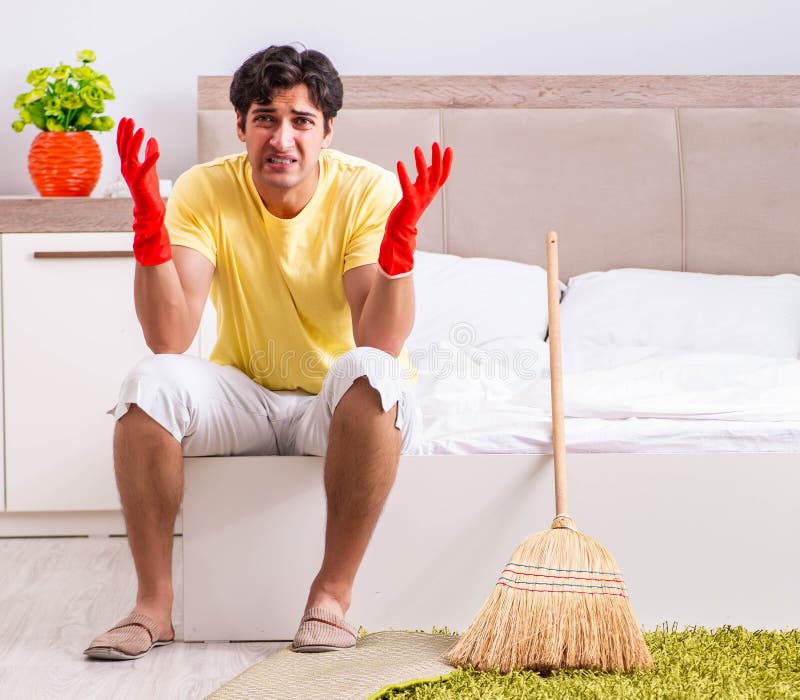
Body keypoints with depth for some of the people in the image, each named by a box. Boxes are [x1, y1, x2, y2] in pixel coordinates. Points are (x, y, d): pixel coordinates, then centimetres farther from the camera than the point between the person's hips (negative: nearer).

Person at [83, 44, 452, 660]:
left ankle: (332, 593, -25)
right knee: (152, 381, -27)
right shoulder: (206, 191, -10)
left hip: (341, 404, -2)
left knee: (370, 373, -36)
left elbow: (380, 346, -24)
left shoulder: (368, 191, -13)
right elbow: (169, 339, -21)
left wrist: (401, 237, -36)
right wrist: (150, 224, -31)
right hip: (244, 397, 2)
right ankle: (154, 603, -17)